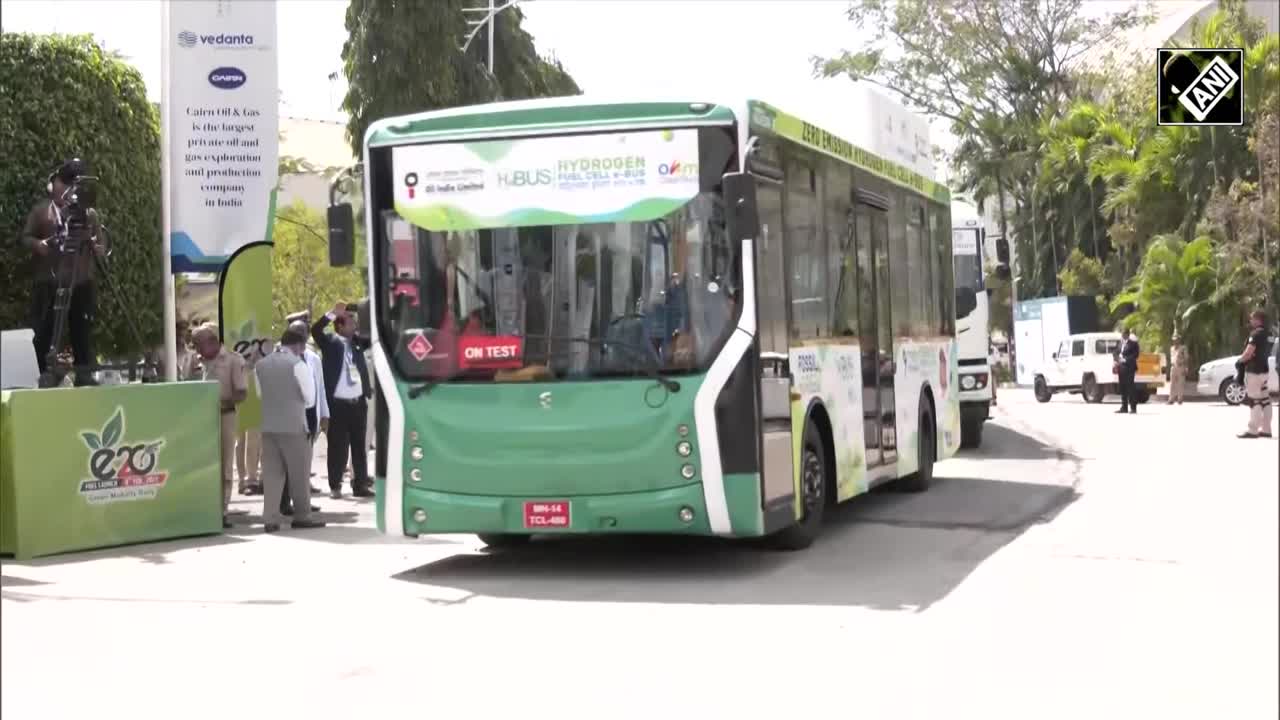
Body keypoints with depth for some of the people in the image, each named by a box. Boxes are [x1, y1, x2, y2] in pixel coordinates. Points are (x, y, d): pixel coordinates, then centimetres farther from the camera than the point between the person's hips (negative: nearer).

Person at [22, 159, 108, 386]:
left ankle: (84, 374, 4)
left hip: (81, 282, 1)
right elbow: (26, 238, 3)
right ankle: (46, 375, 4)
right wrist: (41, 245, -18)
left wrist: (95, 245, -12)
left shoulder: (89, 213, 11)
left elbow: (102, 246, 11)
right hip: (47, 283, -1)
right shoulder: (41, 210, 7)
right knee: (45, 331, -2)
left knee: (82, 330, 1)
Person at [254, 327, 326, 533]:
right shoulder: (297, 364, -8)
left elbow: (261, 394, 15)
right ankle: (302, 517, 13)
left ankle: (270, 519, 1)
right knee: (299, 473, 7)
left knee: (271, 473, 6)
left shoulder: (260, 364, 8)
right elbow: (310, 398, -4)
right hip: (293, 425, -5)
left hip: (268, 425, 5)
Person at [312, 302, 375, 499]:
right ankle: (335, 486, 7)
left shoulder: (357, 342, 11)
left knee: (359, 446, 9)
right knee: (338, 447, 0)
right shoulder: (330, 342, -1)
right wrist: (333, 313, -21)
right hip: (338, 404, -5)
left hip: (358, 403, 5)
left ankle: (361, 484, 15)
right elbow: (315, 331, -15)